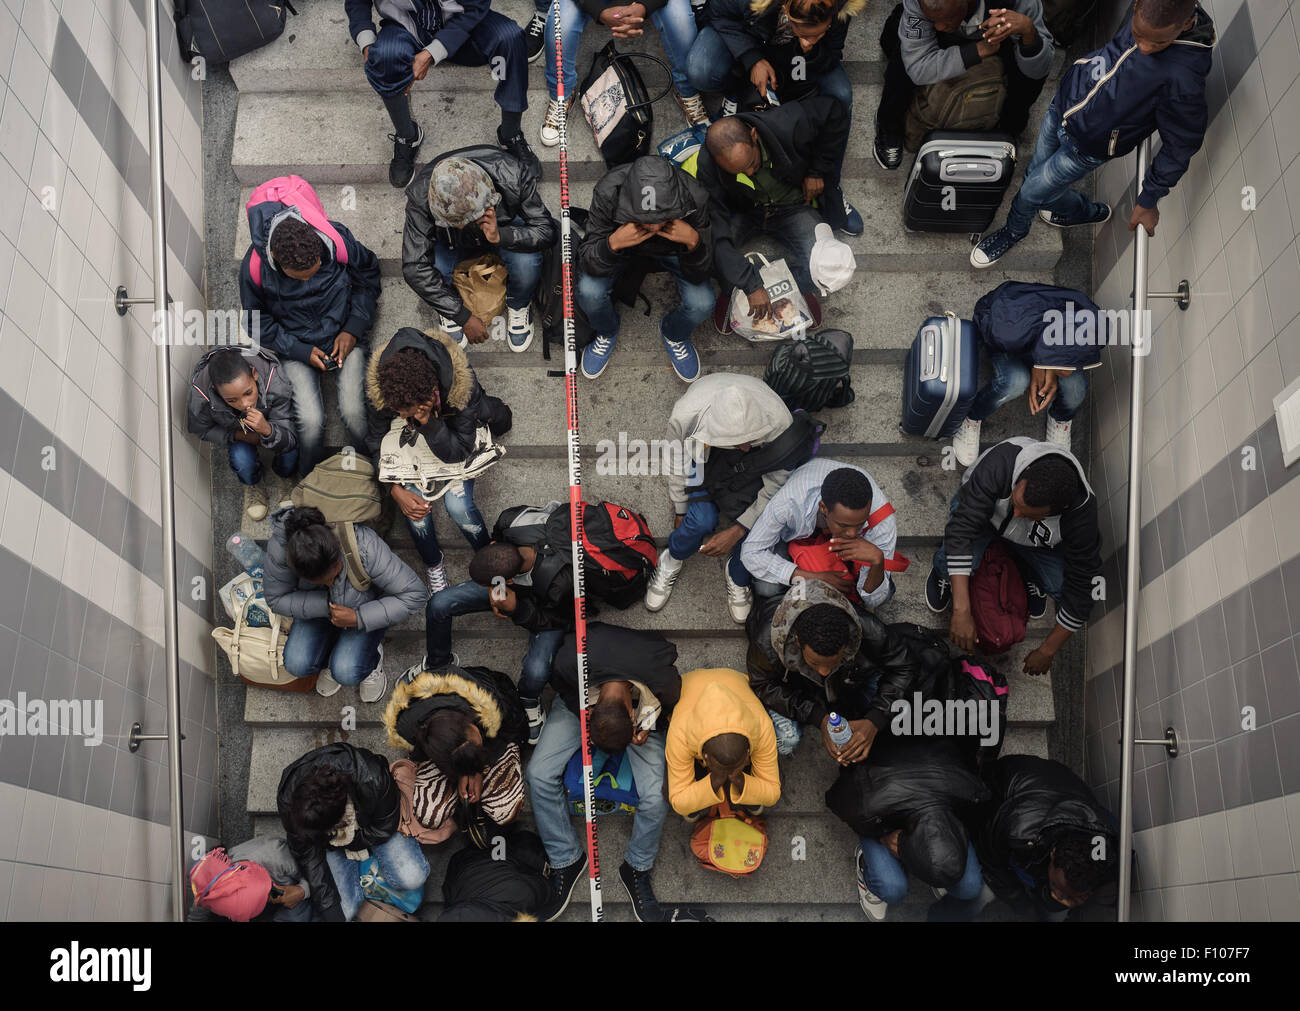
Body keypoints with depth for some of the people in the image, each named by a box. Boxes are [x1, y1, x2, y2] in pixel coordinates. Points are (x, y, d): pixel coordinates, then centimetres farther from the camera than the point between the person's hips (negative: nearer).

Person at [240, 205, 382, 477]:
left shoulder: (336, 240, -22)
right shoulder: (254, 268, -23)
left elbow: (368, 274, -1)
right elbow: (257, 323, -6)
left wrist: (353, 329, -8)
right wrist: (302, 351, -15)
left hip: (343, 335, 1)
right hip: (295, 346, 0)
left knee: (353, 411, -19)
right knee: (311, 421, -18)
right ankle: (310, 478, 12)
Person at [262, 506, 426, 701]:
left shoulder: (366, 548, -39)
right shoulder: (280, 547, -34)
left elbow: (413, 595, -30)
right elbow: (276, 599, -17)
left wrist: (358, 618, -34)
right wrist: (326, 606, -31)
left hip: (366, 606, -3)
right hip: (319, 604, 3)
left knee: (346, 673, -21)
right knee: (297, 665, -17)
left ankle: (372, 657, 12)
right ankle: (333, 654, 14)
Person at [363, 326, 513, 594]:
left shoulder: (463, 385, -39)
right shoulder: (380, 386, -32)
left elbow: (458, 452, -29)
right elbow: (376, 442, -14)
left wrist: (428, 421, -46)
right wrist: (395, 490, -26)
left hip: (458, 435, -2)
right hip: (414, 439, 2)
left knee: (458, 504, -22)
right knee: (415, 504, -20)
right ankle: (432, 562, 13)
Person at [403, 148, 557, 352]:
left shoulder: (513, 176, -38)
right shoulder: (421, 196, -36)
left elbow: (548, 230, -28)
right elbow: (415, 268, -32)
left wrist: (500, 236, -47)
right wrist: (463, 316, -28)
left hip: (505, 227, 0)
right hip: (452, 241, 1)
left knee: (526, 262, -33)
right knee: (434, 274, -31)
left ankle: (518, 306, 3)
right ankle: (448, 314, 7)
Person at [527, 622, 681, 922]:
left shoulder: (664, 683, -39)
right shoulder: (567, 664, -40)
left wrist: (648, 728, -26)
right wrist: (579, 709, -27)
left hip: (643, 706, -1)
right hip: (580, 699, 1)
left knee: (655, 795, -20)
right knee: (538, 774, -17)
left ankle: (637, 869, 11)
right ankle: (565, 860, 7)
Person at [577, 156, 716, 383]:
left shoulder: (694, 197, -35)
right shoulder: (608, 193, -37)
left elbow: (699, 276, -25)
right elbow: (588, 265, -29)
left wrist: (694, 241, -45)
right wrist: (613, 243, -49)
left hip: (671, 250, 0)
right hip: (623, 248, 0)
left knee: (701, 303, -25)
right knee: (589, 292, -28)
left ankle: (673, 335, 15)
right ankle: (607, 333, 11)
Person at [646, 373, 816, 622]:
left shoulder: (778, 422, -39)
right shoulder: (685, 414, -39)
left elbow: (776, 486, -22)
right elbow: (675, 462, -15)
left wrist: (736, 532, -26)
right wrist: (680, 511, -1)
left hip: (751, 468, 0)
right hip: (703, 456, 0)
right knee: (702, 520, -25)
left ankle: (737, 579, 10)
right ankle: (671, 562, 8)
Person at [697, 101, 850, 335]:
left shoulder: (788, 125, -31)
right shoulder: (706, 167, -30)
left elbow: (834, 111, -12)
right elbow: (717, 230, -31)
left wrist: (818, 171, -11)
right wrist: (752, 286, -34)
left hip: (792, 207, 0)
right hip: (742, 212, 0)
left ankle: (799, 289, 11)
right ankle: (731, 292, 3)